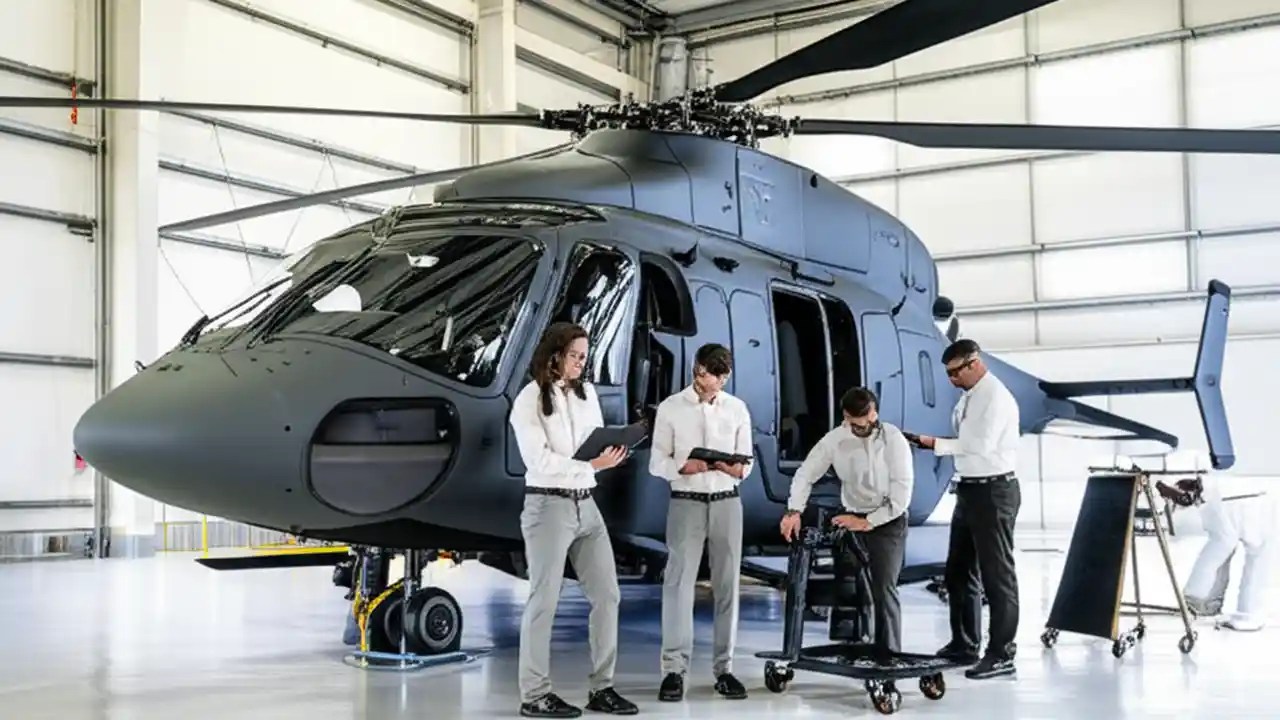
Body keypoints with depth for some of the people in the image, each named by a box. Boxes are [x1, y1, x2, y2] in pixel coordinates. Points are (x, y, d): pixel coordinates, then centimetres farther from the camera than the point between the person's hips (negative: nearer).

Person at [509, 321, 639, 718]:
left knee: (607, 594, 6)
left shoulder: (586, 392, 10)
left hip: (586, 505, 7)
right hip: (548, 505, -7)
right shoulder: (529, 400, -8)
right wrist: (592, 464, -19)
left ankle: (602, 688, 15)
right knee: (544, 601, 0)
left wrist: (611, 452, -10)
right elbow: (539, 460, -16)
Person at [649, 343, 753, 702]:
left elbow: (747, 460, 9)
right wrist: (683, 467, -21)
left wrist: (739, 470, -14)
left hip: (727, 502, 3)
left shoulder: (737, 409, 8)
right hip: (686, 502, -3)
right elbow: (656, 462, -1)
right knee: (678, 583, -6)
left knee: (727, 585, 5)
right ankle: (673, 669, -3)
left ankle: (724, 667, 12)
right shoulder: (670, 408, 0)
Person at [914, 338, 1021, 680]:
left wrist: (936, 444, -16)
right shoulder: (968, 397, 12)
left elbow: (981, 445, -22)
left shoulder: (996, 397, -14)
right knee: (958, 571, 16)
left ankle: (1001, 655, 6)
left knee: (996, 573, -2)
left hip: (993, 492, -10)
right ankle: (964, 644, 28)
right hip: (970, 490, 10)